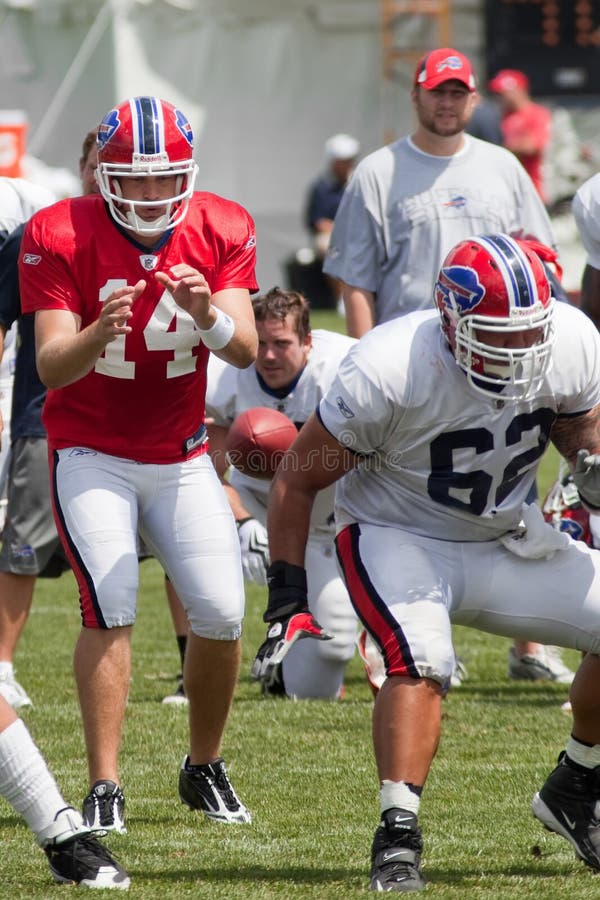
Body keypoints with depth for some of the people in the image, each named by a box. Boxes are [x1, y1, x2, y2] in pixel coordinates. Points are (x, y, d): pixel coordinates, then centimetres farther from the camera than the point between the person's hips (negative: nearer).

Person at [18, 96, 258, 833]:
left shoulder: (219, 231, -9)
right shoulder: (60, 237, -16)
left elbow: (245, 352, -18)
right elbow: (51, 366, -22)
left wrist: (209, 315, -40)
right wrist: (99, 334, -43)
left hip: (181, 457, 3)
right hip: (92, 453, -3)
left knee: (221, 612, -6)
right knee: (111, 606, -20)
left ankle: (204, 767, 16)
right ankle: (104, 787, -15)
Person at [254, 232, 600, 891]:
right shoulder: (388, 370, -29)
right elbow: (299, 478, -16)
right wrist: (287, 601, -16)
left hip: (505, 539, 5)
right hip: (399, 536, -5)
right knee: (420, 660, -32)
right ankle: (397, 837, -26)